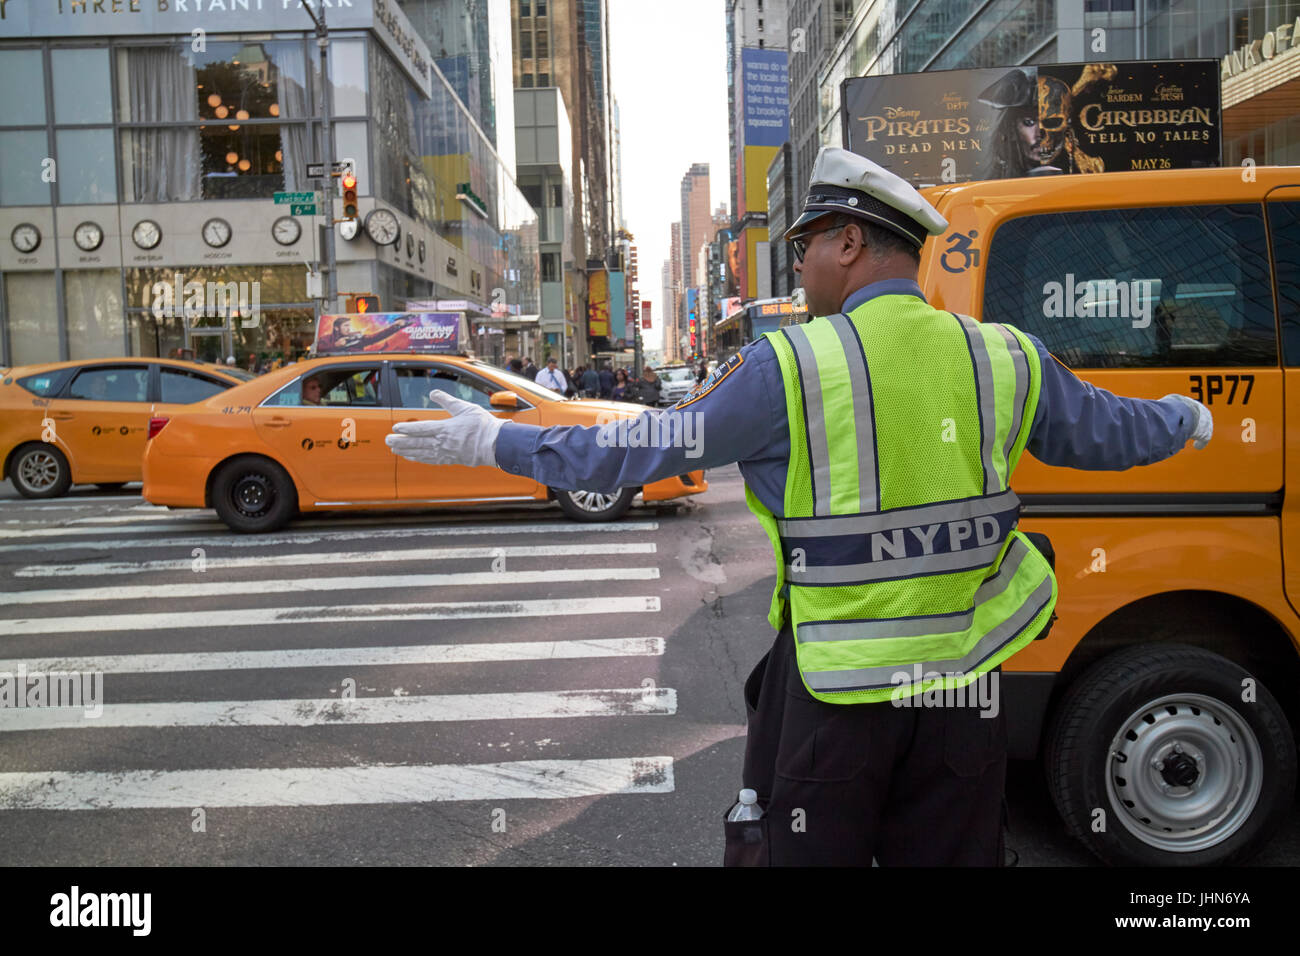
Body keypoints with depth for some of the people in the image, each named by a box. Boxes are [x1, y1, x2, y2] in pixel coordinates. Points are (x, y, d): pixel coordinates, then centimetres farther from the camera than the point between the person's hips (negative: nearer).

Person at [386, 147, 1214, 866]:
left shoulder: (788, 367, -14)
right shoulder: (1006, 360, 0)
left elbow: (646, 451, -9)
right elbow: (1109, 432, 16)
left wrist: (498, 441, 3)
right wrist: (1186, 420, 40)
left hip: (833, 690, -4)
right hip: (964, 685, 5)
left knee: (795, 850, 14)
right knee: (949, 853, 20)